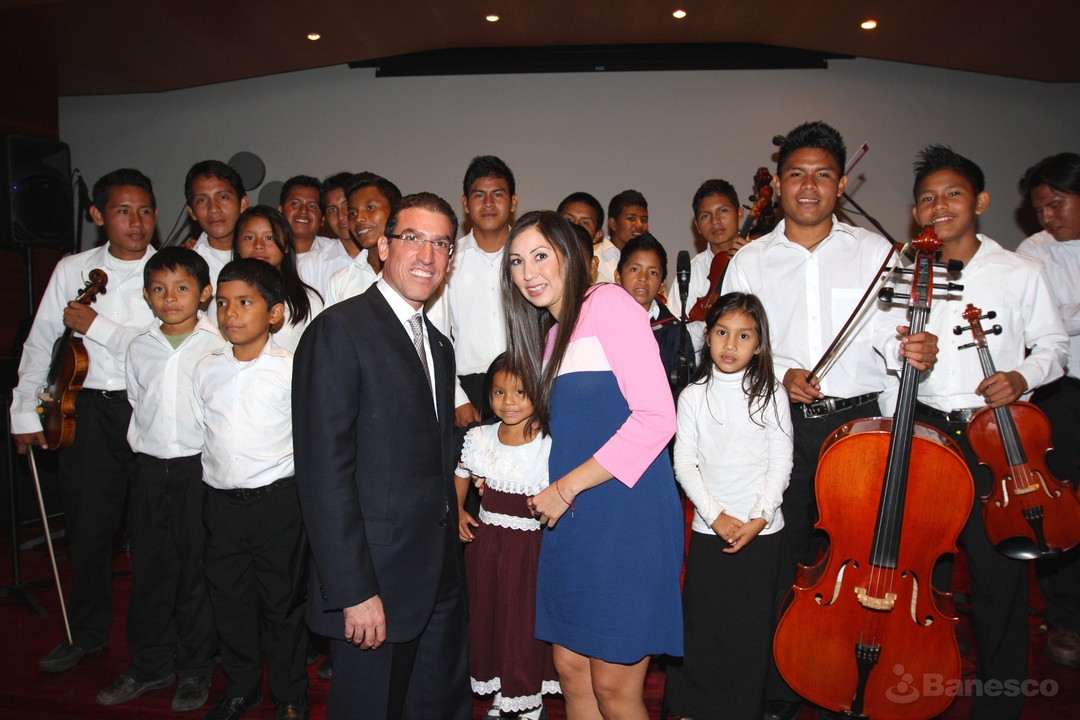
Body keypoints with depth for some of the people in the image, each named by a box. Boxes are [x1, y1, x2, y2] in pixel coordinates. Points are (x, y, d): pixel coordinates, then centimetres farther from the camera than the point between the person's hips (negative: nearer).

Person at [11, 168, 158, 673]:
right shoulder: (72, 270, 7)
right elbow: (40, 343, 13)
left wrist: (97, 326, -11)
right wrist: (25, 412, 13)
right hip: (90, 409, 3)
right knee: (87, 523, 10)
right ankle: (87, 631, 32)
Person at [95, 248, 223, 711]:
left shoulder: (218, 346, -6)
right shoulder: (139, 347, 7)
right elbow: (137, 405, 17)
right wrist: (142, 446, 10)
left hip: (200, 467, -4)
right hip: (150, 467, 4)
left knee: (197, 568, 6)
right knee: (149, 568, 13)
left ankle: (195, 669, 22)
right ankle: (149, 665, 30)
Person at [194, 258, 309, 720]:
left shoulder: (291, 370, -10)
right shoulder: (206, 370, 4)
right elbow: (200, 431, 14)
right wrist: (215, 476, 10)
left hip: (278, 499, -4)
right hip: (222, 501, 4)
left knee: (282, 600, 8)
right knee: (228, 598, 16)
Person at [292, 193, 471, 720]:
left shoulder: (439, 345, 14)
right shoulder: (339, 330, -11)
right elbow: (324, 472, -17)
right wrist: (354, 592, -19)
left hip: (441, 580, 8)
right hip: (377, 579, -7)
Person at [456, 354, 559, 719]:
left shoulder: (550, 444, -15)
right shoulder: (480, 438, -1)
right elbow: (460, 475, 17)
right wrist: (458, 511, 6)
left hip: (532, 543, -4)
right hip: (485, 539, 4)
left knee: (527, 618, 6)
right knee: (486, 614, 15)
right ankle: (500, 690, 37)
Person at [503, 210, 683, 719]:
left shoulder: (609, 303, -7)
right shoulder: (547, 336, 17)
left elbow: (657, 418, -16)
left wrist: (566, 487, -12)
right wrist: (553, 495, 2)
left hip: (627, 513, -7)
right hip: (570, 522, 8)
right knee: (571, 669, 13)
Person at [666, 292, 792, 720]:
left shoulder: (771, 394, 0)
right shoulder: (693, 396, 1)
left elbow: (781, 463, -2)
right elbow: (684, 464, -1)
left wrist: (760, 517, -11)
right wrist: (715, 515, -10)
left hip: (762, 532, 0)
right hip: (709, 530, 1)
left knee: (752, 629, 6)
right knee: (700, 626, 5)